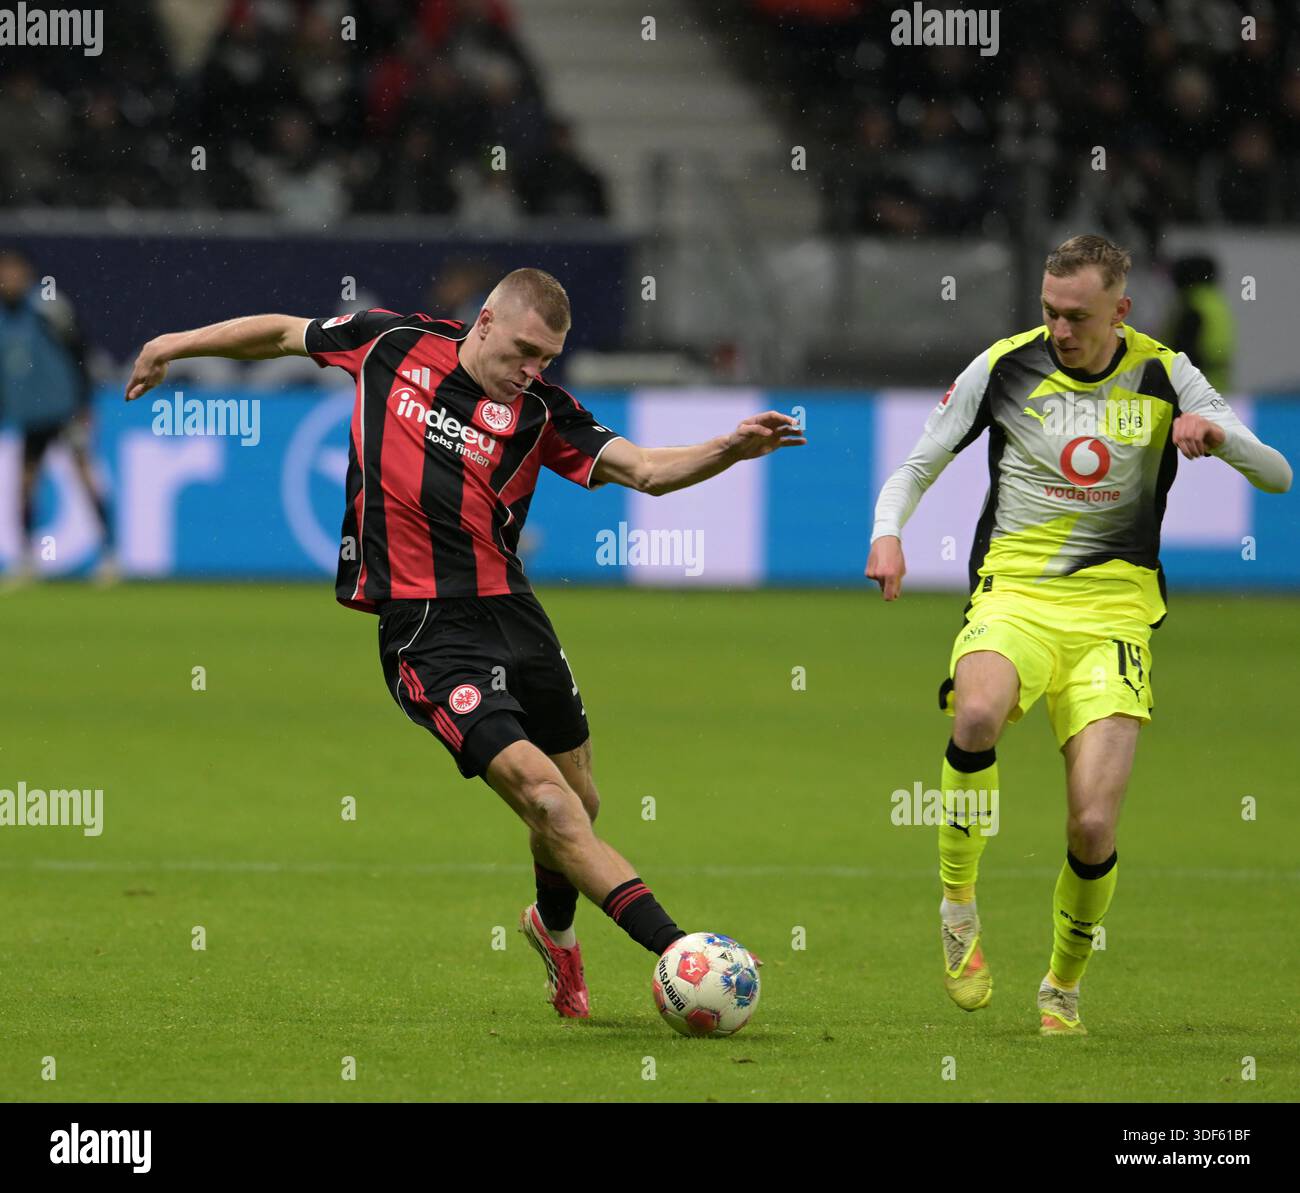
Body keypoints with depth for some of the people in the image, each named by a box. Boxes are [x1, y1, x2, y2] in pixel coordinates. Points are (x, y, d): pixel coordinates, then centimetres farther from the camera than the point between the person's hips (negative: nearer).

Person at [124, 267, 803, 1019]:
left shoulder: (540, 410, 0)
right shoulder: (393, 344, -1)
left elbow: (645, 470, -8)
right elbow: (285, 334, 16)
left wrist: (733, 448, -26)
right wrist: (175, 346, 24)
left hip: (512, 614, 4)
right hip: (426, 634, -4)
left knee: (579, 802, 12)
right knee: (541, 792, -17)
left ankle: (556, 927, 45)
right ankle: (678, 949, -23)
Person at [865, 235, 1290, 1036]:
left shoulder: (1164, 376, 2)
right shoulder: (1006, 367, 1)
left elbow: (1277, 478, 0)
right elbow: (918, 466, 10)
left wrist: (1219, 434, -21)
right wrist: (888, 533, -11)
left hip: (1114, 610, 1)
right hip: (1015, 591, -1)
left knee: (1094, 826, -12)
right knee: (978, 712, -36)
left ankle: (1064, 987, 16)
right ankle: (959, 908, -15)